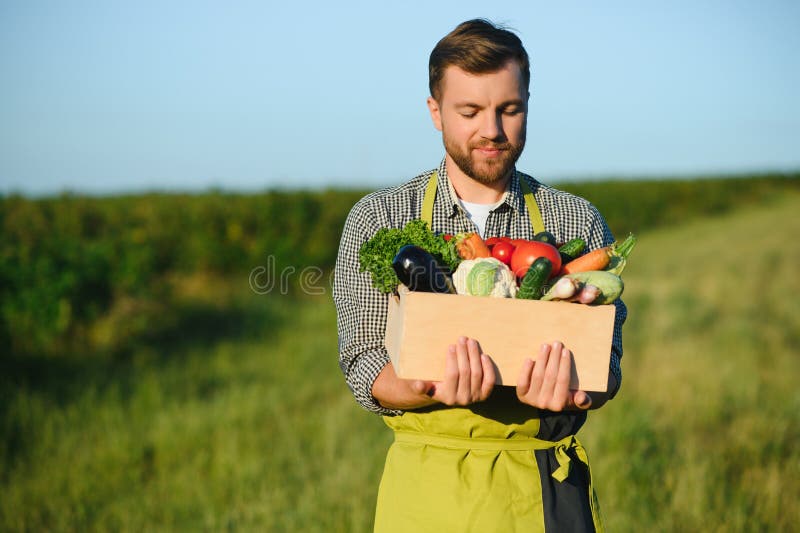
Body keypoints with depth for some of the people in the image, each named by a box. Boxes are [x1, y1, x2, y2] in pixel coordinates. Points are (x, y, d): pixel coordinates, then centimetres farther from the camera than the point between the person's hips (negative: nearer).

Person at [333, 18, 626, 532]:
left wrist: (563, 388, -25)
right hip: (428, 489, 0)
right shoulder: (379, 219, 0)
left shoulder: (578, 221, 2)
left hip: (549, 489, 1)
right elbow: (366, 366, -5)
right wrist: (436, 389, -26)